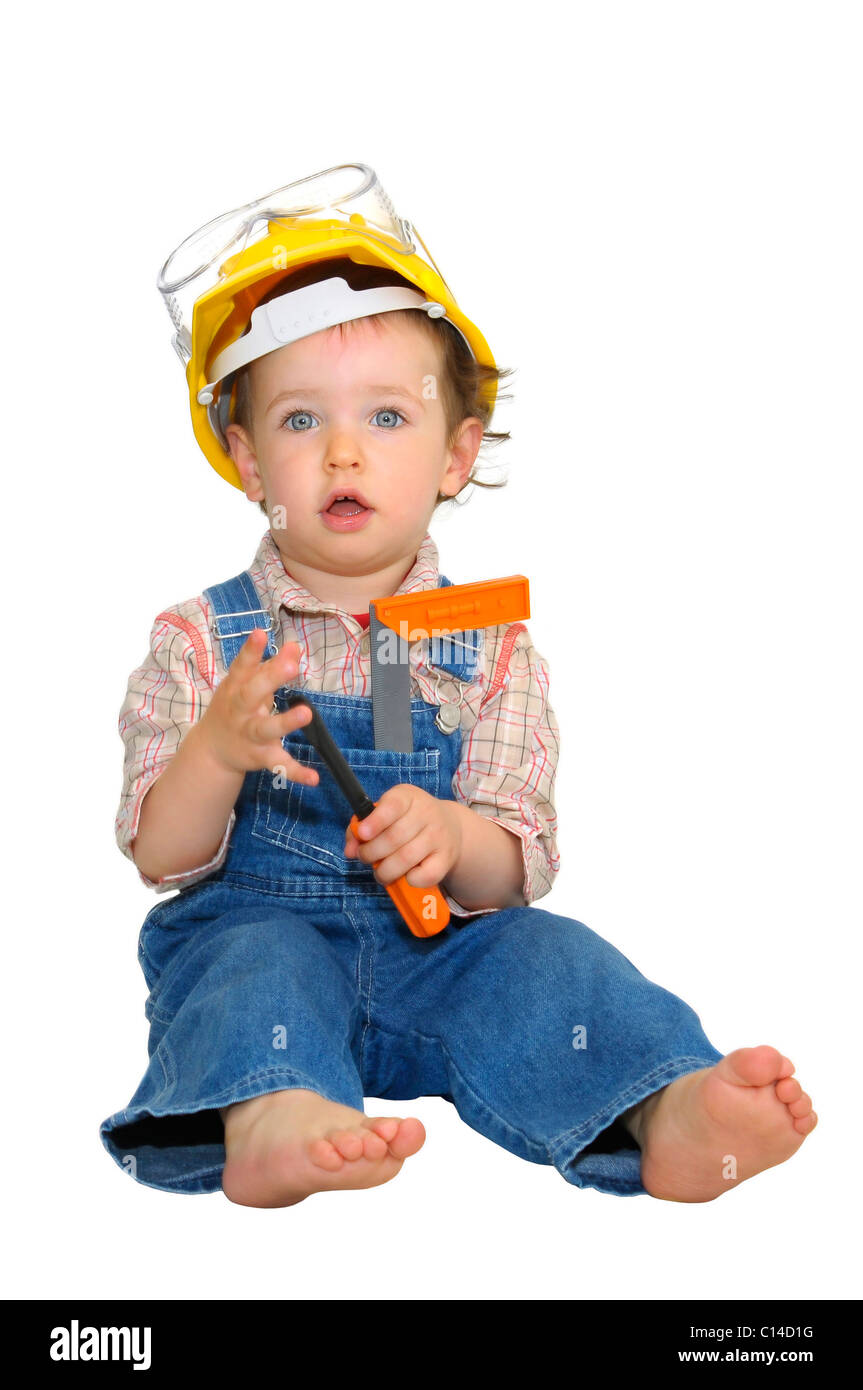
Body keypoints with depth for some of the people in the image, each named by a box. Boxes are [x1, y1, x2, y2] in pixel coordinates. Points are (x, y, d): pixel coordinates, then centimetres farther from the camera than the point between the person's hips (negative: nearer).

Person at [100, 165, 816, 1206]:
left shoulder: (490, 647, 3)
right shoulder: (201, 641, 1)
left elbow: (518, 870, -2)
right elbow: (160, 859, -4)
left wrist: (454, 838, -27)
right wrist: (217, 749, -26)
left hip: (438, 939, 2)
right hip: (251, 922, -1)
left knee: (542, 953, -25)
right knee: (252, 962, -33)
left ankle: (673, 1113, -43)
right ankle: (273, 1117, -59)